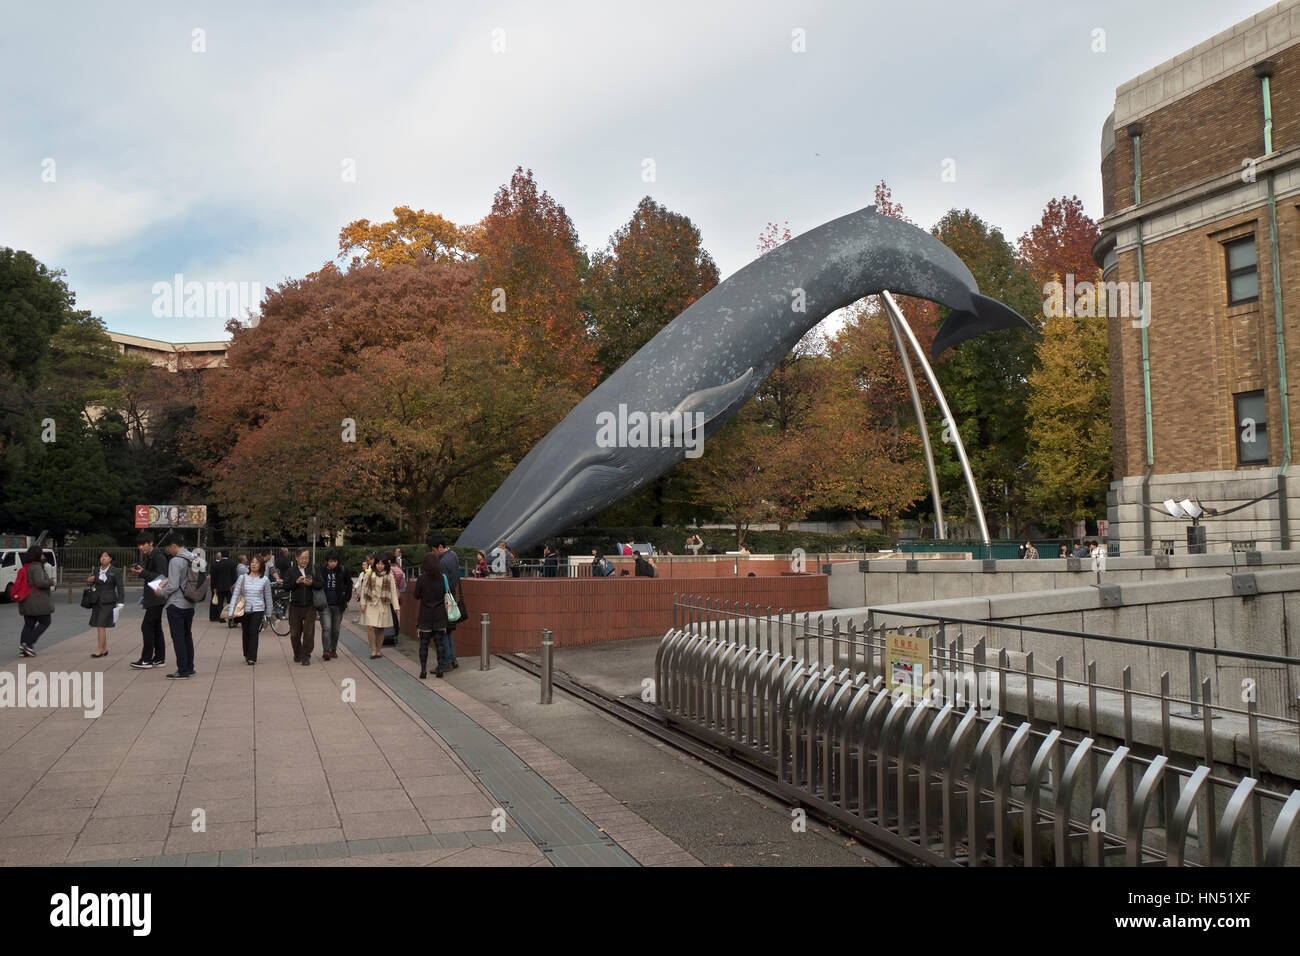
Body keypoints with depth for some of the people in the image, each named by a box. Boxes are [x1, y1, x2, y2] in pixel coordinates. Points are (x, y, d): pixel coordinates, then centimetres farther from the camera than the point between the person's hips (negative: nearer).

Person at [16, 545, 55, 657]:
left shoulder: (25, 568, 12)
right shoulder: (36, 567, -15)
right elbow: (40, 582, -26)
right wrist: (51, 582, -8)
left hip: (26, 601, 8)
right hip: (37, 601, -8)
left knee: (29, 624, 11)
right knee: (45, 623, 3)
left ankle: (23, 650, 5)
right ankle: (28, 643, -8)